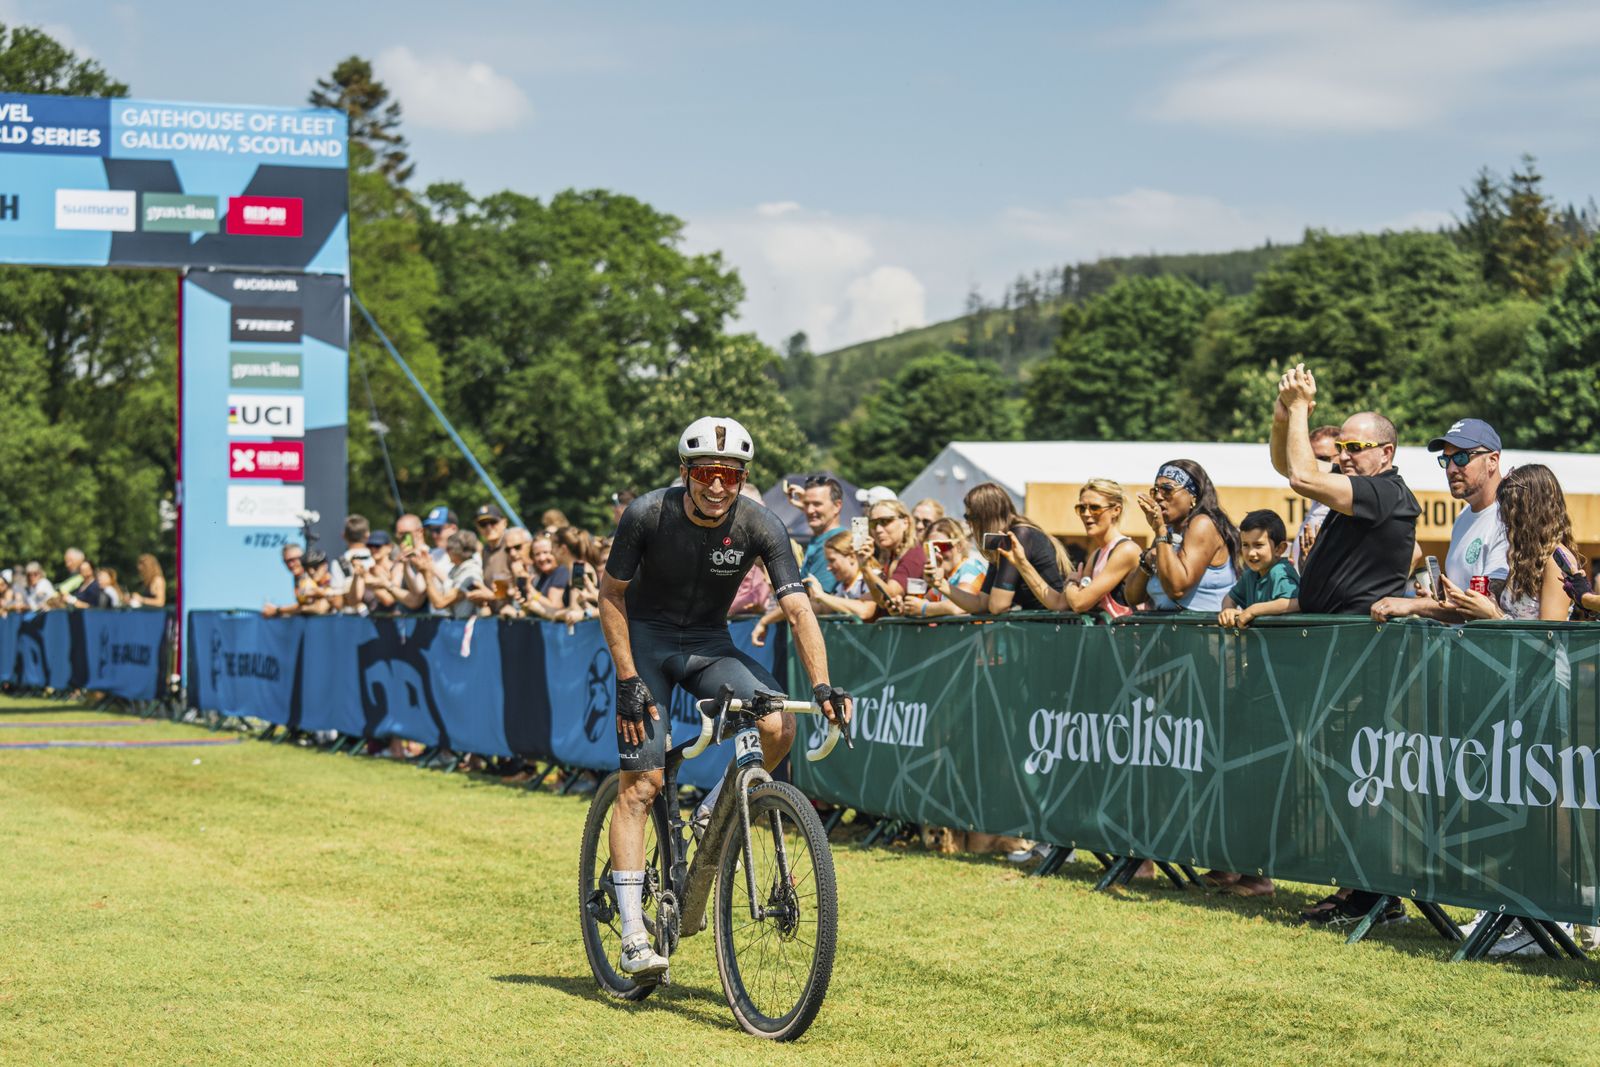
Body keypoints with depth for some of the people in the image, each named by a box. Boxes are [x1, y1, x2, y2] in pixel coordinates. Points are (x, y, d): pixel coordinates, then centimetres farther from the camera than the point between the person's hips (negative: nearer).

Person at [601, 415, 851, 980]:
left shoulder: (760, 526, -18)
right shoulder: (648, 514, -21)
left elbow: (799, 609, -22)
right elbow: (611, 595, -10)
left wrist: (821, 684, -35)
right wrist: (628, 680, -15)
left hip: (709, 643, 2)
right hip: (646, 640, -2)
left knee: (778, 726, -25)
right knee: (641, 783, -12)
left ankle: (716, 814, 5)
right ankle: (633, 936, -10)